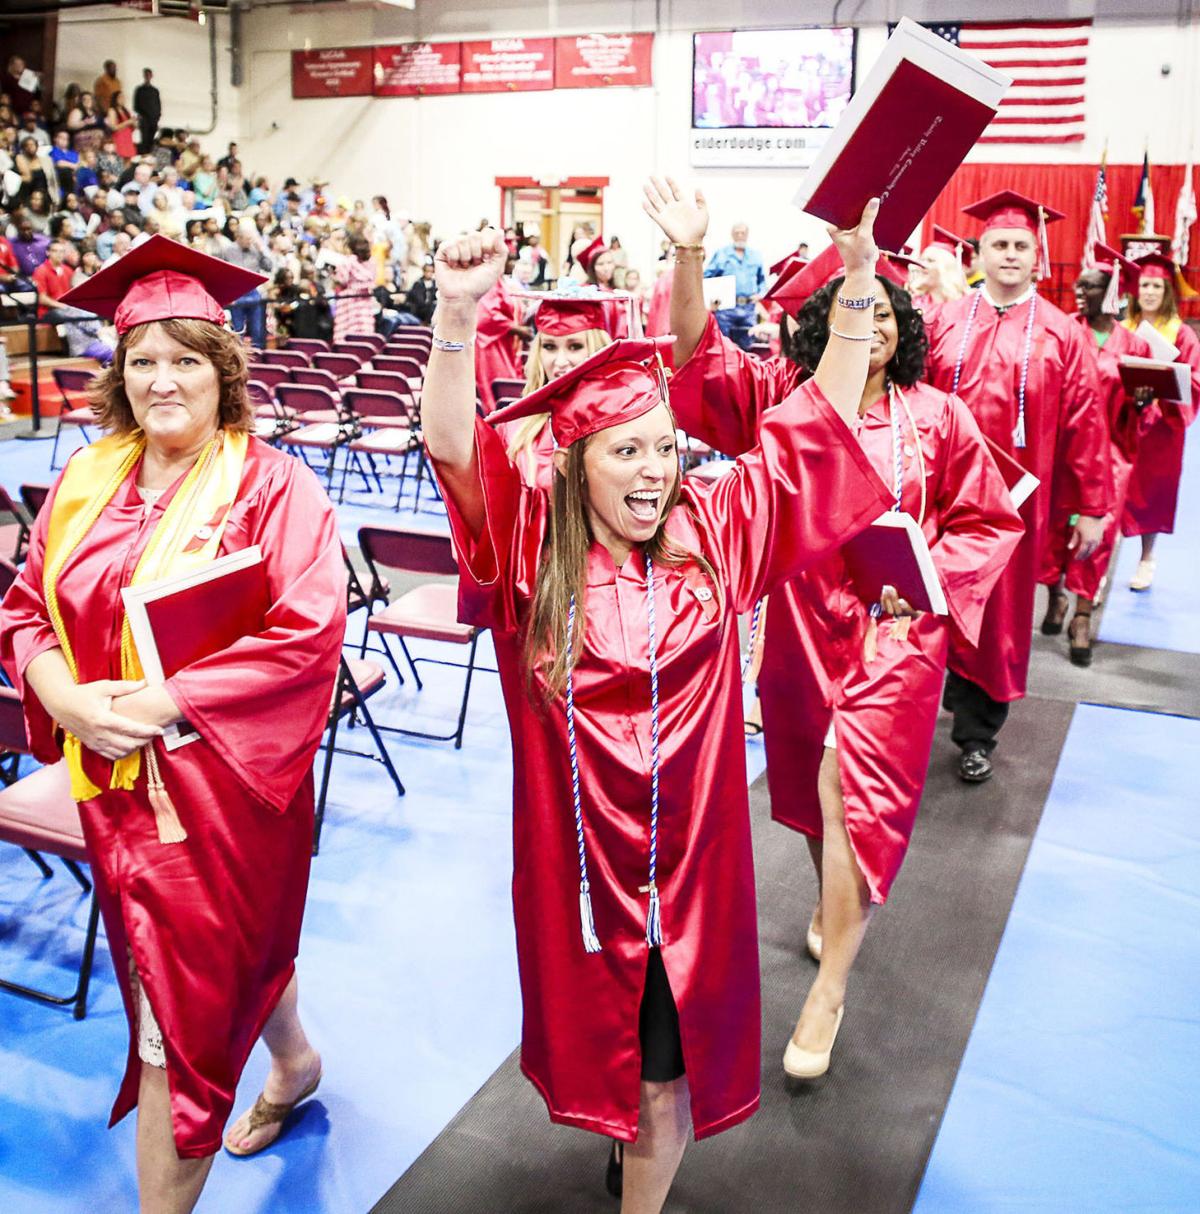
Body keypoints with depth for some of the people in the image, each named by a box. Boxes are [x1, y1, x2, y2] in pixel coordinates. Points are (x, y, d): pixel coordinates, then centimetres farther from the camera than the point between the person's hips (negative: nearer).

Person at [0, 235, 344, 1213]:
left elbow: (307, 634, -20)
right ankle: (295, 1060, 53)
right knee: (236, 947, 25)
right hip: (111, 775, 6)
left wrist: (166, 703, -23)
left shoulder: (273, 488, -12)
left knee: (182, 1001, 3)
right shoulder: (87, 482, 4)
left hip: (221, 780, -6)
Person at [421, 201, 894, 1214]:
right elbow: (453, 444, -24)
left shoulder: (712, 535, -5)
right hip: (578, 857, 0)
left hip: (689, 857, 1)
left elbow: (818, 422, -4)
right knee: (591, 1044, 23)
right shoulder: (534, 551, -11)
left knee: (666, 1073, 13)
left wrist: (858, 280, -11)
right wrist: (457, 314, -39)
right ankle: (624, 1126, 56)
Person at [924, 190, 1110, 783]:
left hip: (1016, 497, 0)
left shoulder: (1062, 334, 1)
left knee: (998, 613, 8)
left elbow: (1084, 423, 0)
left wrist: (1092, 508, -1)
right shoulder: (943, 323, 3)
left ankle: (977, 732, 23)